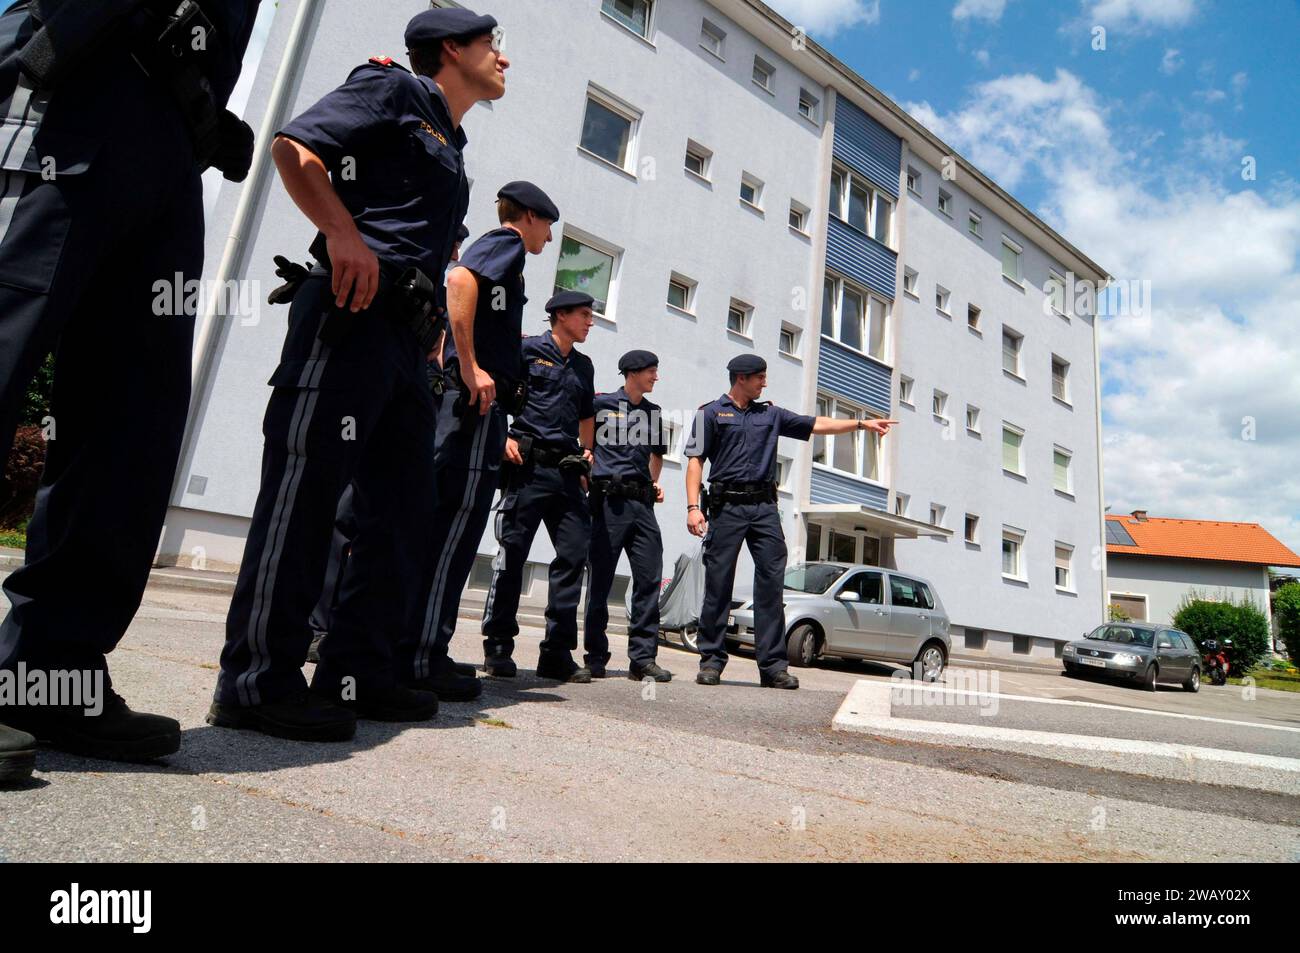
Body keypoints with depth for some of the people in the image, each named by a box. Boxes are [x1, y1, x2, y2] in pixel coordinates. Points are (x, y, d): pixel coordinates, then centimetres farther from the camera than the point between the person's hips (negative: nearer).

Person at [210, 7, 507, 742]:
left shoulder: (451, 147, 30)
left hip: (408, 333, 9)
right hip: (355, 310, -9)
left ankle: (359, 673, 9)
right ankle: (259, 680, -9)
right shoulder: (395, 87, 8)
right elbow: (295, 147, -4)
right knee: (307, 482, -13)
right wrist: (342, 232, -16)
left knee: (405, 508, 4)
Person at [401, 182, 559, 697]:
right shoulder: (507, 243, 2)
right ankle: (423, 656, -12)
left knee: (448, 520, 9)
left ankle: (409, 646, 13)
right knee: (457, 522, -12)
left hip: (470, 397, 9)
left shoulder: (492, 248, 30)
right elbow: (460, 280, -19)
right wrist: (470, 367, -21)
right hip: (478, 398, -9)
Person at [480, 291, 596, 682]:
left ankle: (557, 651, 7)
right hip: (529, 464, -6)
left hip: (567, 472, 6)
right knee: (512, 553, -4)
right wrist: (504, 437, -13)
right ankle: (497, 647, 5)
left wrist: (586, 452, 18)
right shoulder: (528, 349, 4)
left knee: (574, 554, 0)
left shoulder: (583, 366, 22)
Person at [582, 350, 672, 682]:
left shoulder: (653, 412, 18)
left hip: (642, 502, 5)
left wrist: (654, 482, 16)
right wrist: (584, 470, -4)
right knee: (600, 579, 0)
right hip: (609, 500, -5)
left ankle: (642, 657, 4)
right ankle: (595, 656, 10)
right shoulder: (601, 403, 2)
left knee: (650, 578, -2)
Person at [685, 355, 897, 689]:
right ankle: (712, 660, 6)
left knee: (771, 583, -2)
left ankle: (773, 665, 2)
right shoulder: (711, 413, 8)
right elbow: (695, 461, 1)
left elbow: (816, 425, 20)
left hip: (765, 507, 4)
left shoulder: (771, 414, 20)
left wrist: (861, 423, 14)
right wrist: (693, 506, -10)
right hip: (727, 506, -3)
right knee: (718, 584, -3)